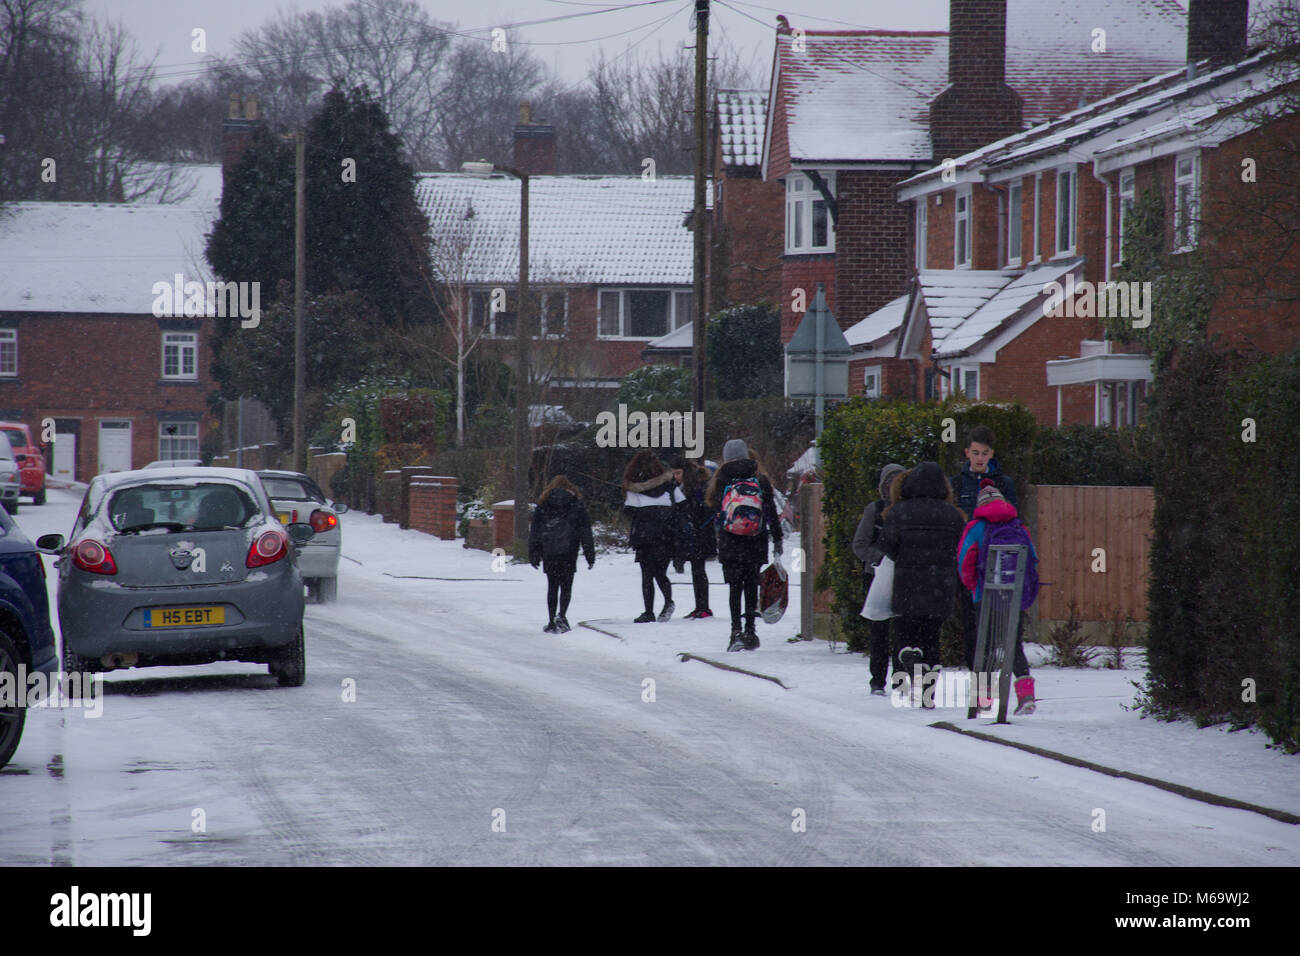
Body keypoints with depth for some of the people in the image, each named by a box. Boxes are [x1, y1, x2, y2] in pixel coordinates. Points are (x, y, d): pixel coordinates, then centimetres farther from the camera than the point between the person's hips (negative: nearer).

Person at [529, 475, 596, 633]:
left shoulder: (542, 506, 8)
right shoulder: (576, 505, 5)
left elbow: (534, 531, 7)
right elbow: (585, 531, 3)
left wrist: (533, 555, 9)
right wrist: (590, 555, 4)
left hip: (549, 554, 1)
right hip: (569, 554, -1)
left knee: (552, 587, 9)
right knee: (566, 586, 2)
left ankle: (552, 622, 6)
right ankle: (561, 615, -19)